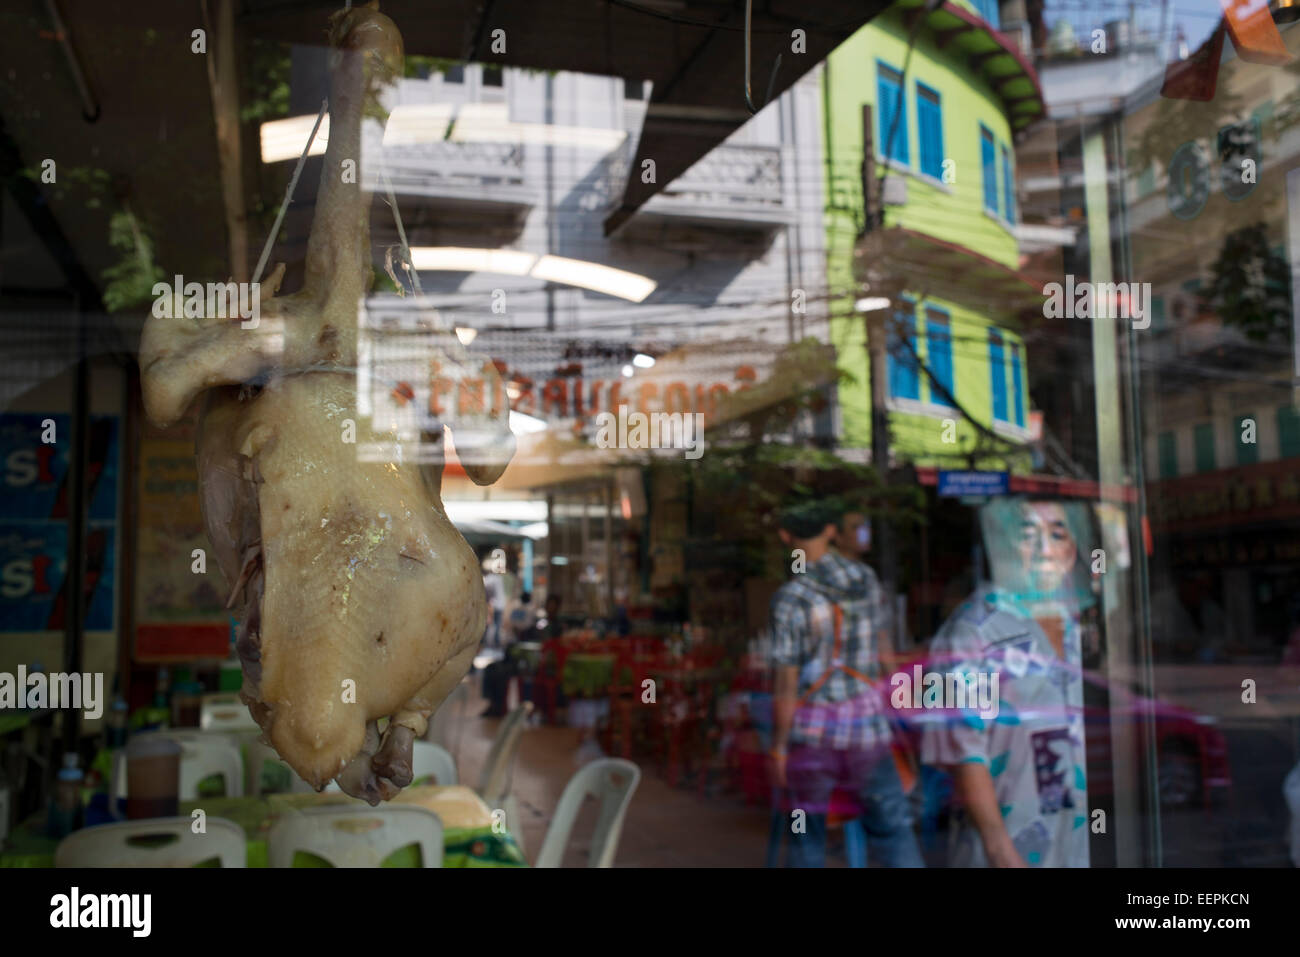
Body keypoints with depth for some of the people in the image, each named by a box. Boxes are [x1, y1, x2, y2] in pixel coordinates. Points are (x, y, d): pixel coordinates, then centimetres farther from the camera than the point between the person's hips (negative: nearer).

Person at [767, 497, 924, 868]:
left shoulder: (790, 599, -16)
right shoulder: (865, 577, -1)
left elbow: (786, 686, -16)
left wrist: (777, 747, -5)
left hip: (812, 727, -3)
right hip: (865, 719, 4)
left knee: (807, 837, 13)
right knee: (893, 827, 11)